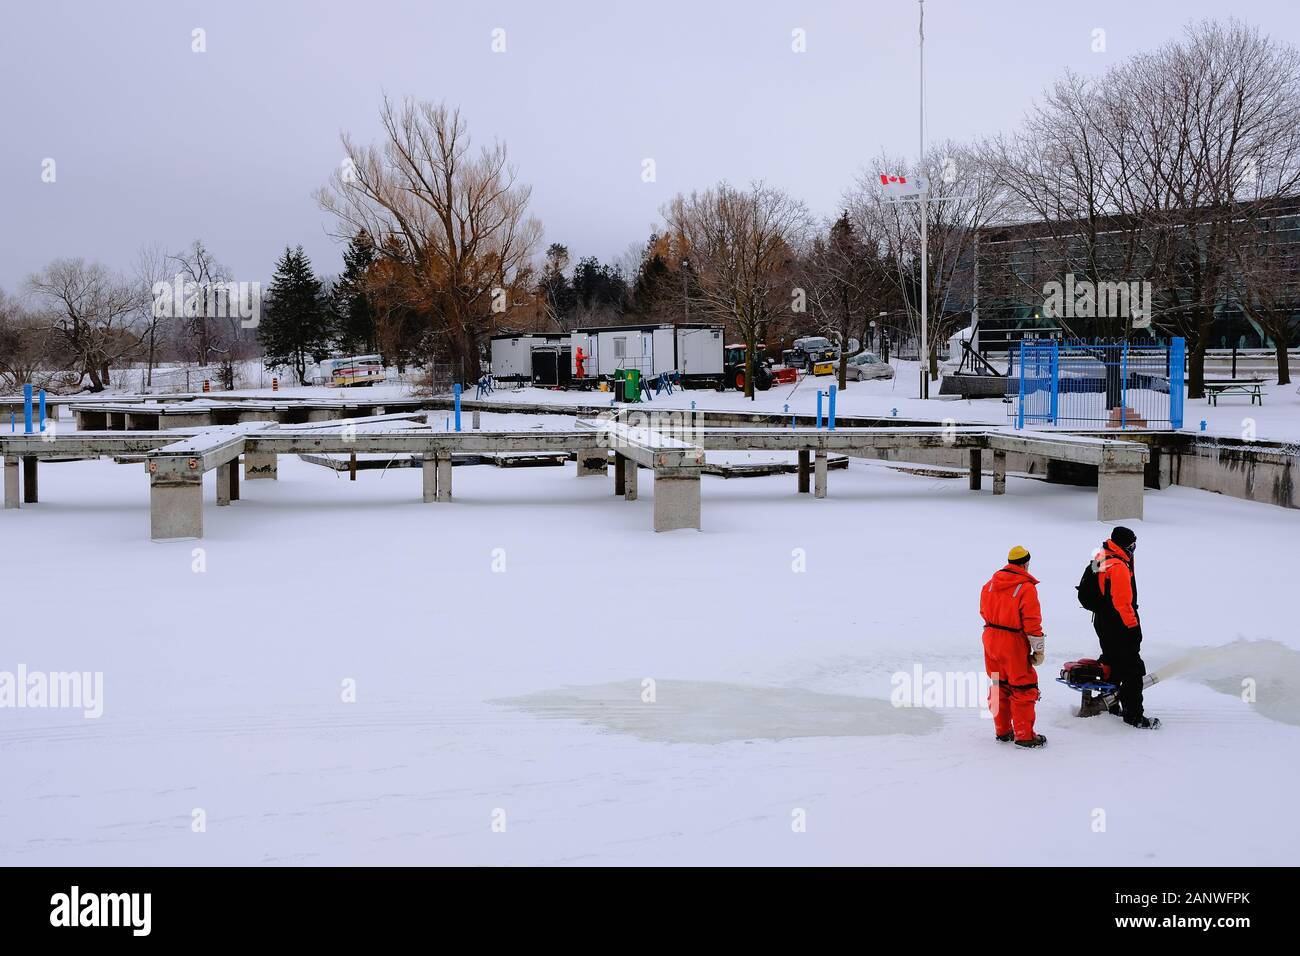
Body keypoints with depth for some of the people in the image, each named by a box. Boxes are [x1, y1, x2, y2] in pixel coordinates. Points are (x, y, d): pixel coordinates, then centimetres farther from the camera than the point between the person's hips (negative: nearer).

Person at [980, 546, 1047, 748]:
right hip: (1013, 643, -7)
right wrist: (1039, 649, -6)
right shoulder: (1026, 587, -15)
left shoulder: (990, 584, 6)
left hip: (991, 639, 7)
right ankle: (1024, 735, 3)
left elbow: (984, 611, 14)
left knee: (999, 685, 16)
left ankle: (1002, 730, 24)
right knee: (1023, 688, 2)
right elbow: (1032, 621, -14)